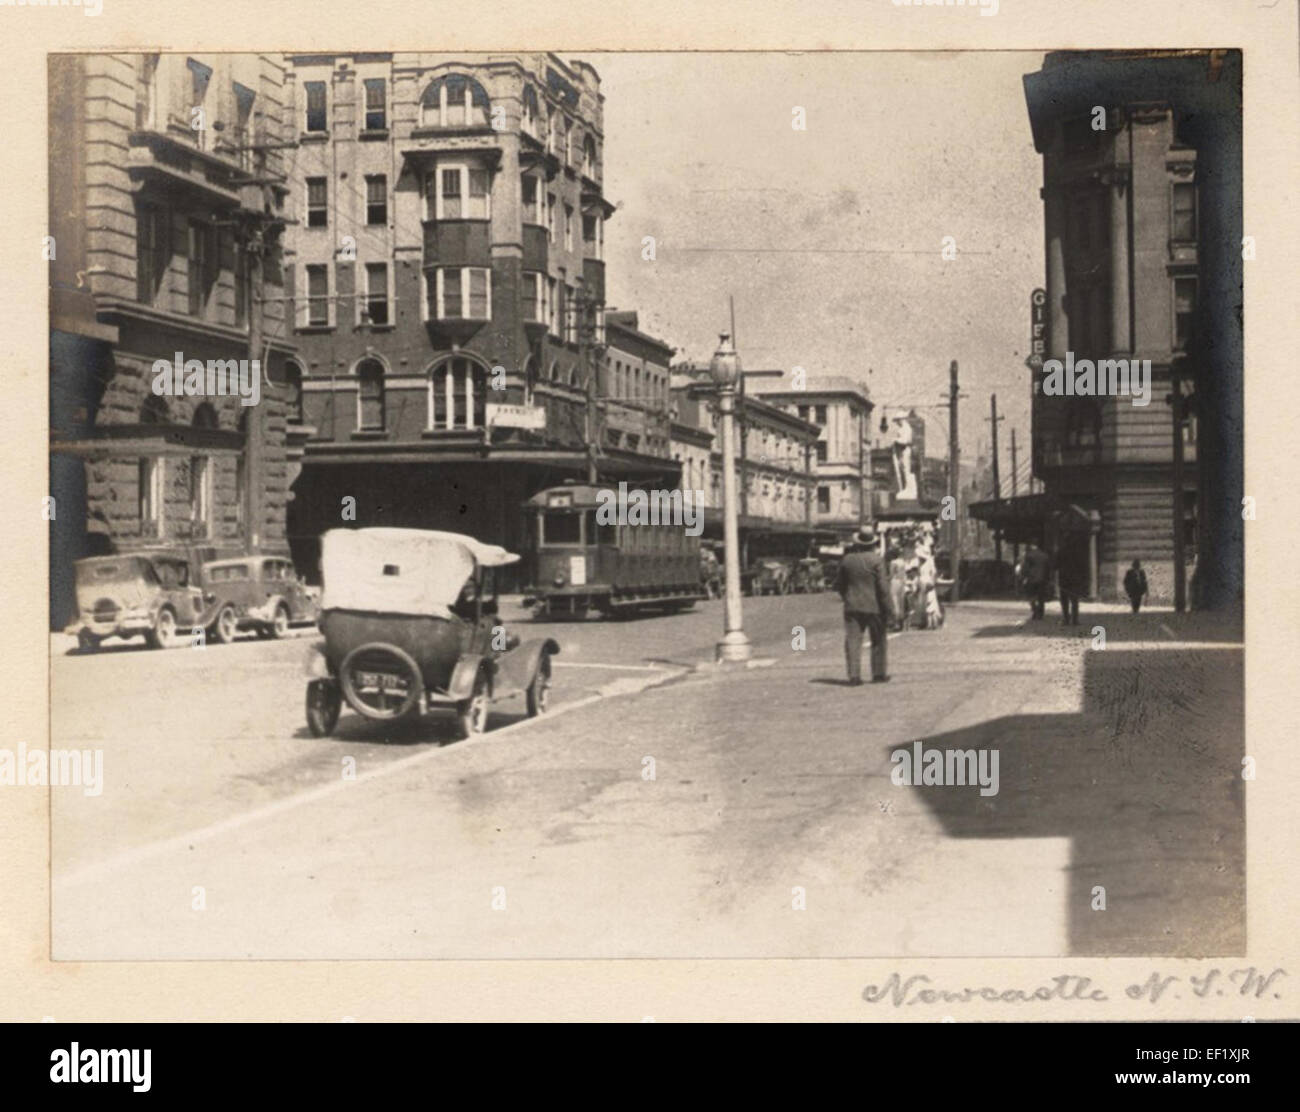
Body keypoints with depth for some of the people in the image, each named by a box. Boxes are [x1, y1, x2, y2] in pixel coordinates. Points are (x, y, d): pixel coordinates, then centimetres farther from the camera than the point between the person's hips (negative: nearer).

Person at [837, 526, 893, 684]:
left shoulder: (847, 560, 3)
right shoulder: (876, 560, -9)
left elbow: (839, 585, 11)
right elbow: (882, 586, -12)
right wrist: (888, 609, -7)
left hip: (852, 607, 3)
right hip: (873, 606, -3)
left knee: (853, 641, 2)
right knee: (878, 640, 11)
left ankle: (854, 675, -4)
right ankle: (879, 674, 14)